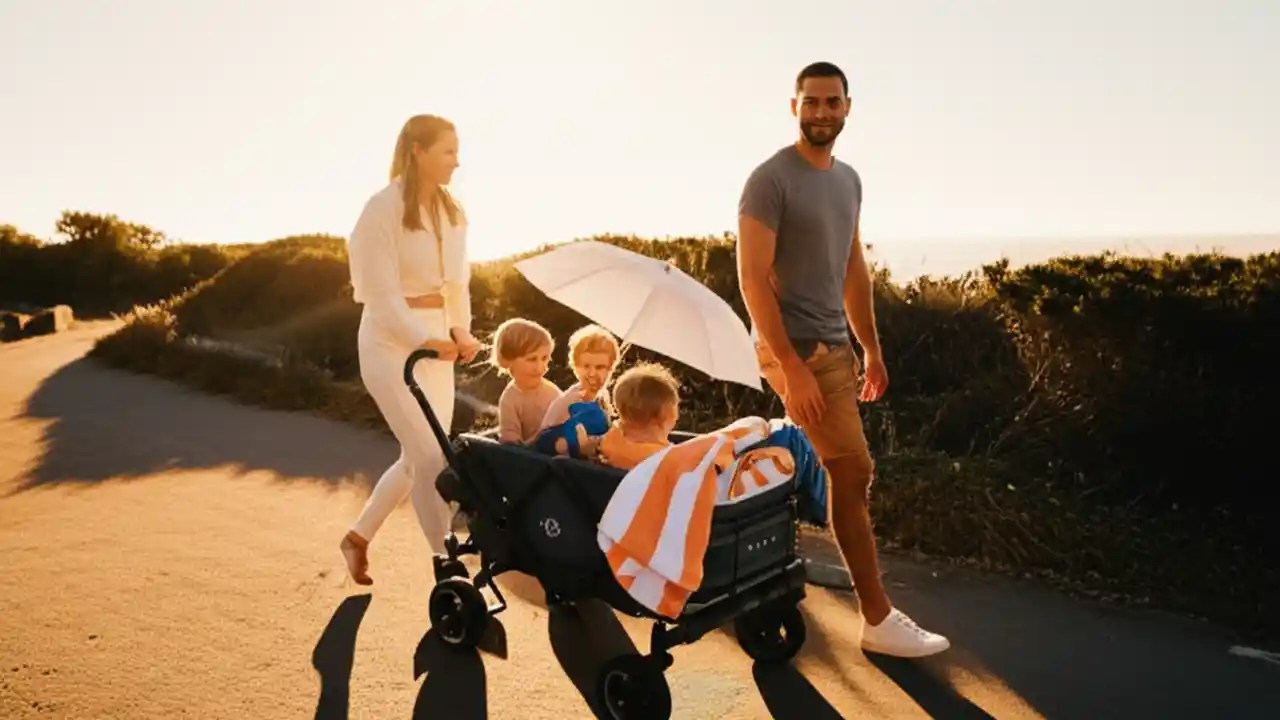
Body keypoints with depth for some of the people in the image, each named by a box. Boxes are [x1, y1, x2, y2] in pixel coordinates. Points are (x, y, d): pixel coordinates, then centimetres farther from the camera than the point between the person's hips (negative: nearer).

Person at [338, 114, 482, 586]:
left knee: (419, 456, 12)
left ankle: (358, 537, 32)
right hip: (392, 341, -7)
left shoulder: (452, 211, 7)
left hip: (436, 340, 7)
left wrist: (460, 330, 0)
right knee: (431, 456, -11)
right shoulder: (383, 208, -14)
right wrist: (423, 339, -30)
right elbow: (381, 293, -19)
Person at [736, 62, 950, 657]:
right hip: (796, 349, -8)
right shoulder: (770, 180, -12)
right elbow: (752, 279, -17)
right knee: (854, 471, -7)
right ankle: (879, 619, 5)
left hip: (836, 346, 8)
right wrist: (792, 367, -23)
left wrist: (871, 349, 17)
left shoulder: (849, 180, 13)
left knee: (842, 474, 11)